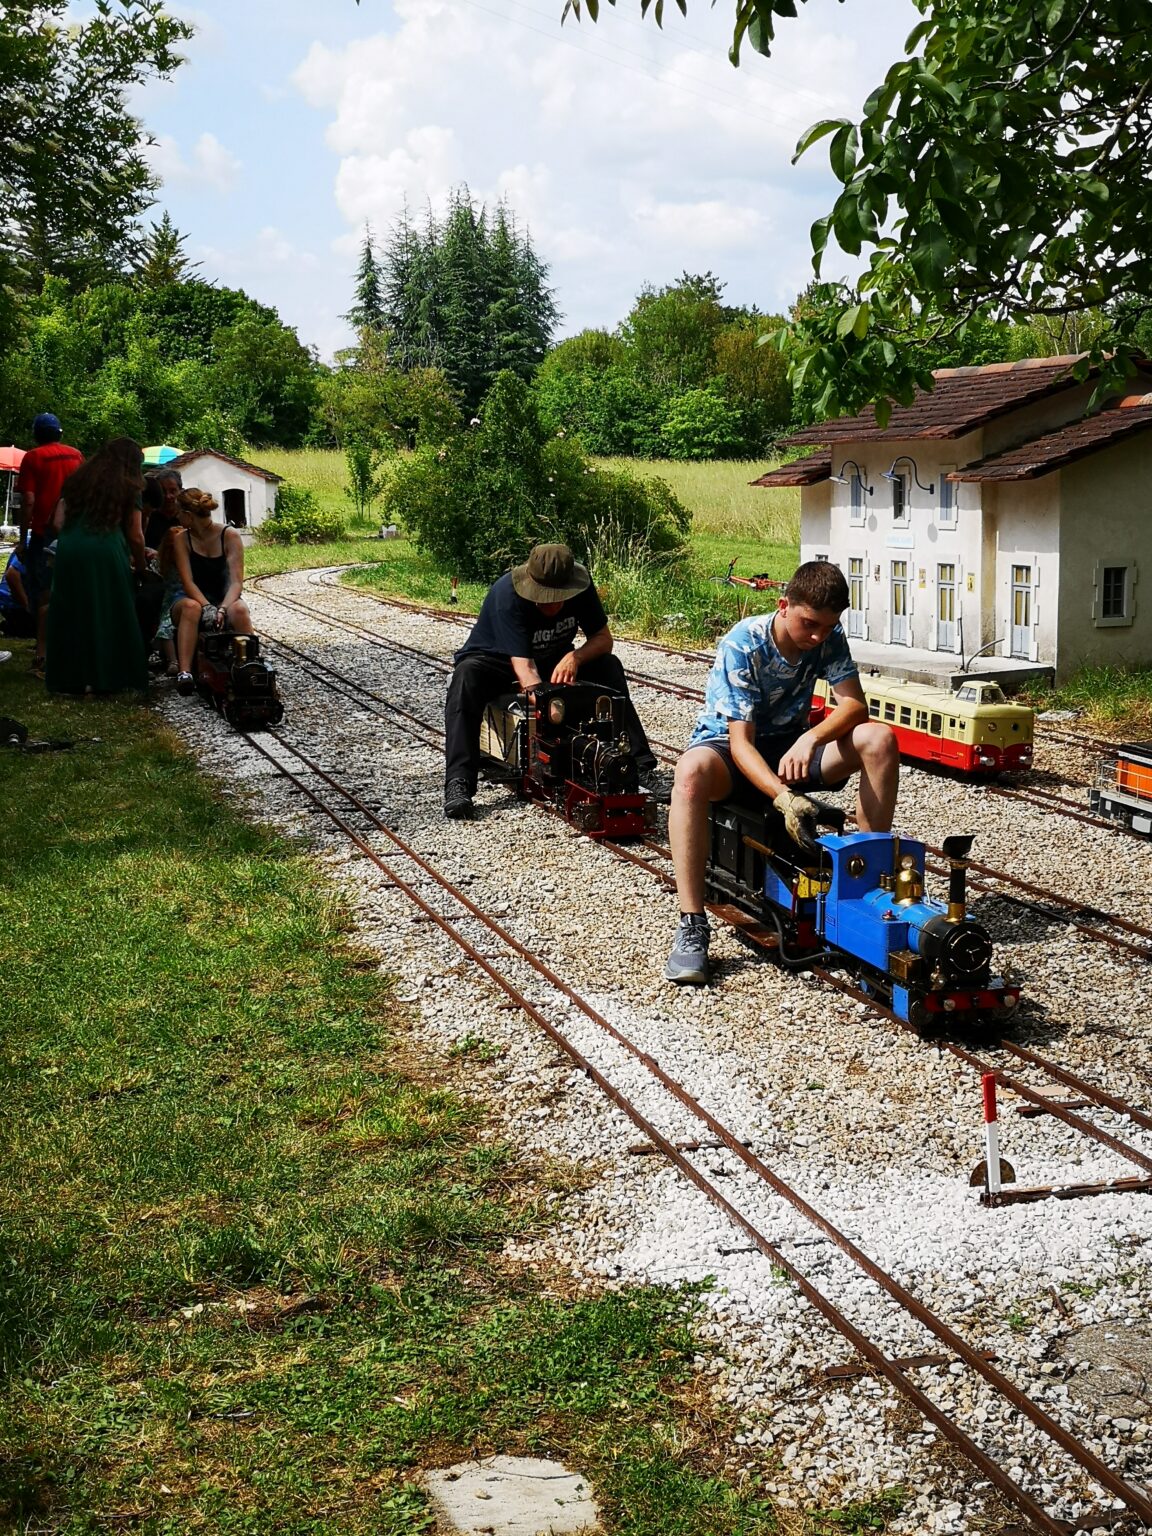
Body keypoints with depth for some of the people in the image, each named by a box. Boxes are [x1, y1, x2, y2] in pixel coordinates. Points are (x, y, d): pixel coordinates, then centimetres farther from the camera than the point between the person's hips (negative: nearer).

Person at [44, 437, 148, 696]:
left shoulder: (78, 479, 20)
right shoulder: (127, 487, 9)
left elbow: (58, 522, 14)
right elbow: (135, 536, 7)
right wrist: (140, 566, 22)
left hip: (69, 551, 4)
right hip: (105, 552, -4)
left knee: (72, 613, 11)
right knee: (109, 615, 6)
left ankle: (71, 676, 13)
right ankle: (108, 677, 6)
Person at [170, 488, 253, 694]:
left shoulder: (229, 536, -8)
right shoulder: (181, 539, -4)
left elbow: (236, 582, -15)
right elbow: (187, 582, -15)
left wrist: (223, 609, -33)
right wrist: (207, 607, -32)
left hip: (224, 599, 0)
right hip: (194, 598, 0)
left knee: (239, 609, -35)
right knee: (191, 607, -37)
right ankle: (184, 673, -47)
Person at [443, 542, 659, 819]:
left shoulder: (580, 586, -19)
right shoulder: (507, 594, -34)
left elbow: (603, 638, -13)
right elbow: (522, 664, -41)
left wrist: (575, 657, -35)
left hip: (552, 662, 4)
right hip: (497, 661, -4)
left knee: (608, 666, -20)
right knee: (467, 676, -37)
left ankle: (638, 763, -19)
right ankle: (459, 784, -44)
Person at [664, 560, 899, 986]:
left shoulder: (829, 639, -9)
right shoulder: (742, 644, -24)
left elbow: (854, 705, -18)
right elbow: (741, 741, -29)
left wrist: (812, 737, -40)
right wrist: (784, 798, -46)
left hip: (789, 747, 5)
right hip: (729, 746, -5)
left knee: (879, 739, -21)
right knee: (691, 772, -42)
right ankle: (692, 926, -41)